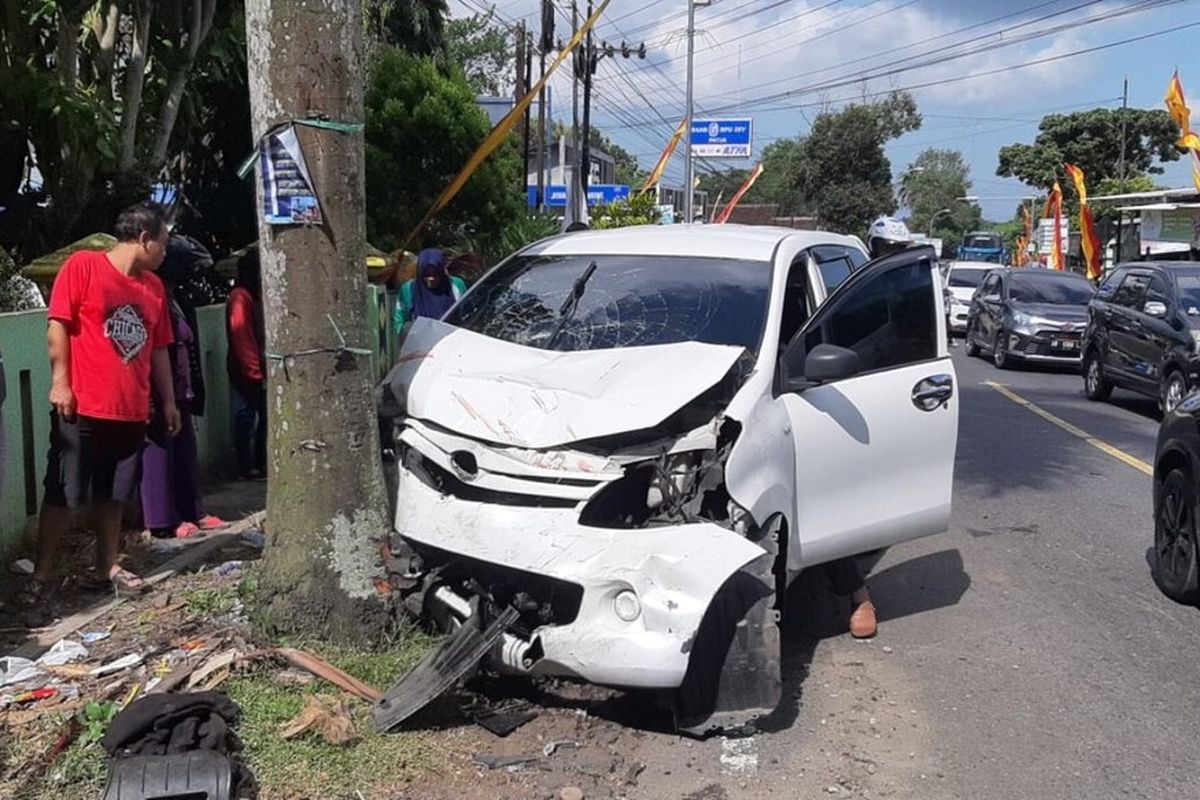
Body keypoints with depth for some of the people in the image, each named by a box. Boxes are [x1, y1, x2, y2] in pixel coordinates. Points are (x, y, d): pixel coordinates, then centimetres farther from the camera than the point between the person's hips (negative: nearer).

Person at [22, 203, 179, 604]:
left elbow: (159, 348, 16)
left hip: (131, 411, 6)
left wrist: (168, 400, 15)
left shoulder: (154, 286, 13)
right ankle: (42, 574, 9)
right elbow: (58, 325, -8)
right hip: (82, 408, -5)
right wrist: (60, 382, -13)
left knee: (112, 494, 13)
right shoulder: (83, 266, -4)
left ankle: (110, 565, 22)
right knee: (61, 493, 1)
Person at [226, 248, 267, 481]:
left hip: (259, 371, 9)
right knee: (246, 417, -2)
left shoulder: (256, 295, 16)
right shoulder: (240, 297, -12)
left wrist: (263, 370, 10)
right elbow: (241, 338, -17)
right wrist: (256, 372, -16)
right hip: (247, 372, -8)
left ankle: (261, 464, 18)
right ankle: (246, 467, 5)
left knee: (265, 416, 11)